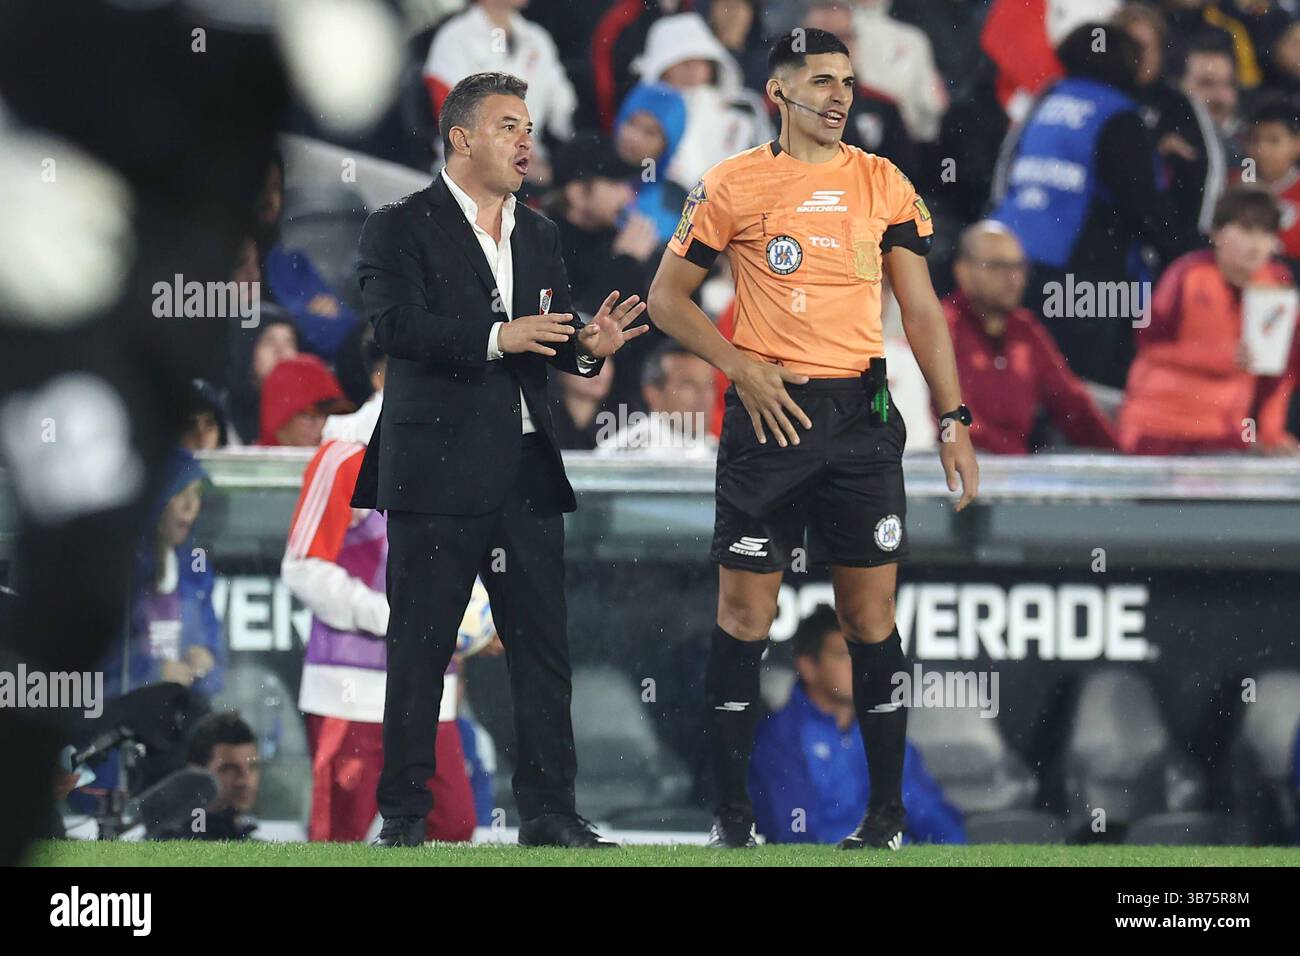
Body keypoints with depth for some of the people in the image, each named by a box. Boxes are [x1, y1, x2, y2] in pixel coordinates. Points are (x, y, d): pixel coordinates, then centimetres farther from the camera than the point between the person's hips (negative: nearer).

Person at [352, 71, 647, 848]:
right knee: (420, 648, 0)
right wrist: (496, 338, -25)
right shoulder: (401, 229, -3)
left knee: (544, 646, 3)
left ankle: (549, 812, 7)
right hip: (437, 468, -6)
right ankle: (405, 812, 6)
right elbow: (396, 326, -17)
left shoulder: (539, 235, 16)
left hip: (526, 471, 6)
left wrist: (589, 346, -10)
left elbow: (552, 340, 13)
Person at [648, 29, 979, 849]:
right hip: (769, 413, -2)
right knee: (745, 617, -1)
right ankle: (733, 810, 7)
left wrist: (955, 421, -1)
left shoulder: (884, 185, 7)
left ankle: (887, 811, 8)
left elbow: (922, 308, 7)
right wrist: (741, 367, -8)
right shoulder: (733, 186, 1)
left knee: (871, 618, 2)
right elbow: (668, 297, 5)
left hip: (862, 413, 2)